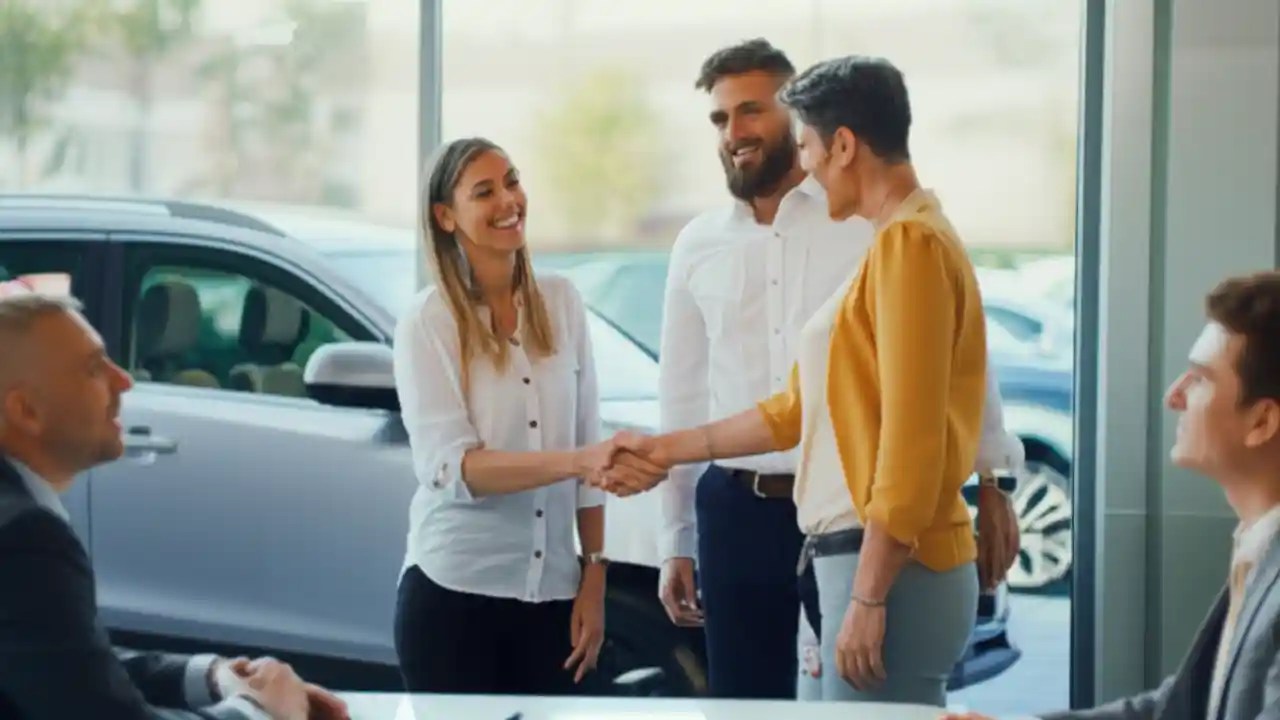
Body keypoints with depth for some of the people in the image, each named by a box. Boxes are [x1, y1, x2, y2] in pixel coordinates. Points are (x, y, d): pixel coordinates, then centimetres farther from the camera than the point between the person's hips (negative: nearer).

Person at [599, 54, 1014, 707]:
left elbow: (912, 440, -20)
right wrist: (667, 450, 27)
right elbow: (799, 408, 23)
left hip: (892, 571, -10)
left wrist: (867, 598, -20)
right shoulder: (892, 245, 18)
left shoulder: (909, 243, -13)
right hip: (879, 561, 10)